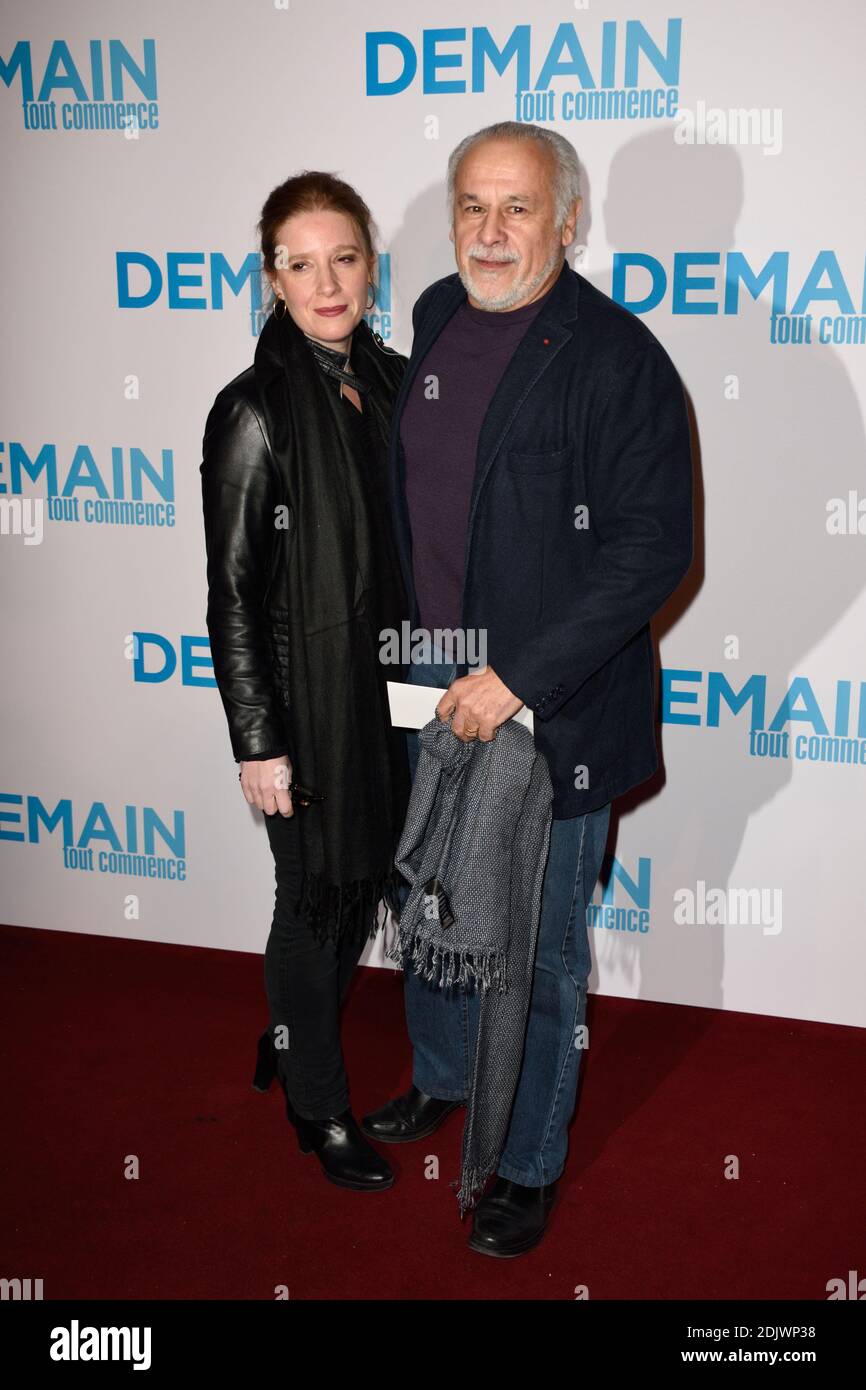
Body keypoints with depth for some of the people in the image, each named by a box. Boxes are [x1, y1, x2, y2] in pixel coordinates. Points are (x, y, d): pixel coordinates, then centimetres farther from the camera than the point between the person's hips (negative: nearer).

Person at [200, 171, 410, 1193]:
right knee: (314, 900, 9)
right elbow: (232, 593, -14)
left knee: (365, 888, 19)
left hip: (393, 690, 6)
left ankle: (295, 1040, 45)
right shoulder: (255, 411, -15)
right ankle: (320, 1107, 30)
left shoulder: (397, 383, 3)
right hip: (305, 698, -6)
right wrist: (258, 743, -14)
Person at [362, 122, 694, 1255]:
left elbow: (654, 547, -19)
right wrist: (412, 634, 14)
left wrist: (520, 676, -21)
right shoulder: (435, 319, 5)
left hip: (553, 699, -6)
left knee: (540, 946, 8)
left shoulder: (617, 356, -16)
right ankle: (443, 1077, 48)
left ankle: (530, 1163, 29)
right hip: (431, 672, 7)